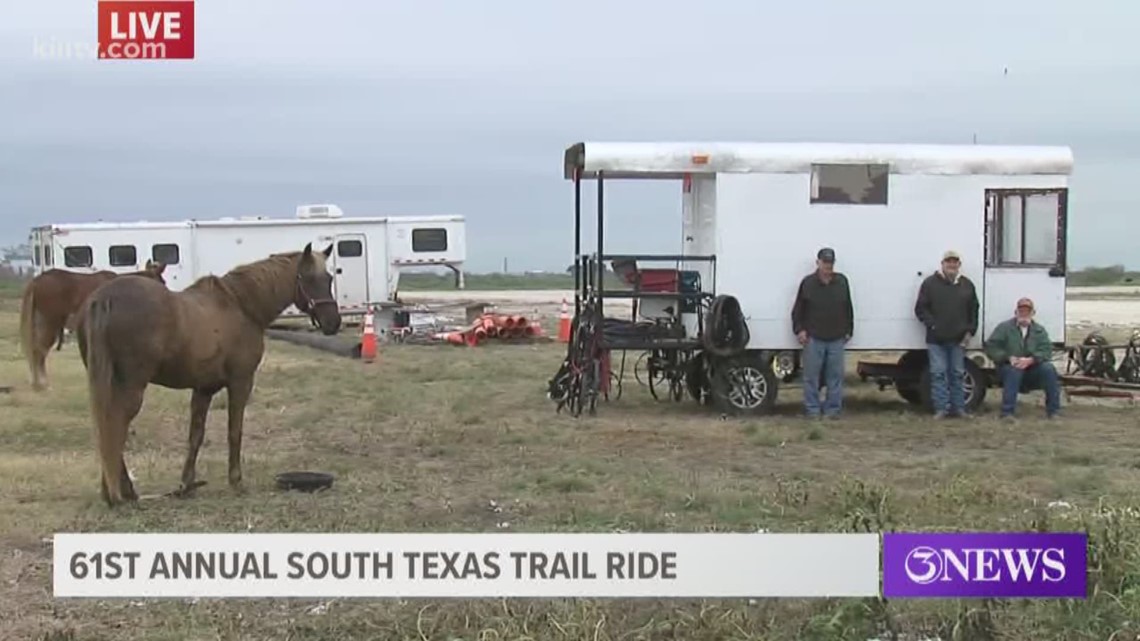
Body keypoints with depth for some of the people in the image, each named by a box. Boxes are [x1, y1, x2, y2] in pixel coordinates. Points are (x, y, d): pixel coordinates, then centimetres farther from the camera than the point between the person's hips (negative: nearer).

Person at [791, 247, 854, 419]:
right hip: (813, 339, -2)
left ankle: (833, 409, 13)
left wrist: (849, 330, 12)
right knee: (811, 376, 0)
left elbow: (848, 308, 13)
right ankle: (812, 409, 8)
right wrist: (799, 329, -5)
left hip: (836, 339, 2)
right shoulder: (808, 282, -2)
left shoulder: (842, 281, 6)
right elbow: (798, 309, 3)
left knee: (835, 375, 5)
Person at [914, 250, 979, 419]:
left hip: (958, 340, 3)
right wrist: (932, 324, -11)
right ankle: (941, 408, 0)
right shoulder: (930, 283, 1)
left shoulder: (967, 284, 12)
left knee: (957, 374, 8)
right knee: (938, 373, -4)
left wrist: (970, 331, 3)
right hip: (936, 339, -3)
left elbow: (974, 311, 15)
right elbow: (920, 308, -1)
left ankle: (958, 407, 15)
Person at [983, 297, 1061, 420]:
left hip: (1032, 369, 2)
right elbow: (991, 348, -2)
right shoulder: (1004, 327, 5)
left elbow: (1046, 350, -3)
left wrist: (1030, 360, -22)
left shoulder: (1039, 330, 11)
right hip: (1009, 367, -2)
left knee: (1049, 369, -25)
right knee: (1014, 370, -37)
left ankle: (1053, 411, -17)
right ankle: (1007, 412, -36)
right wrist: (1008, 358, -17)